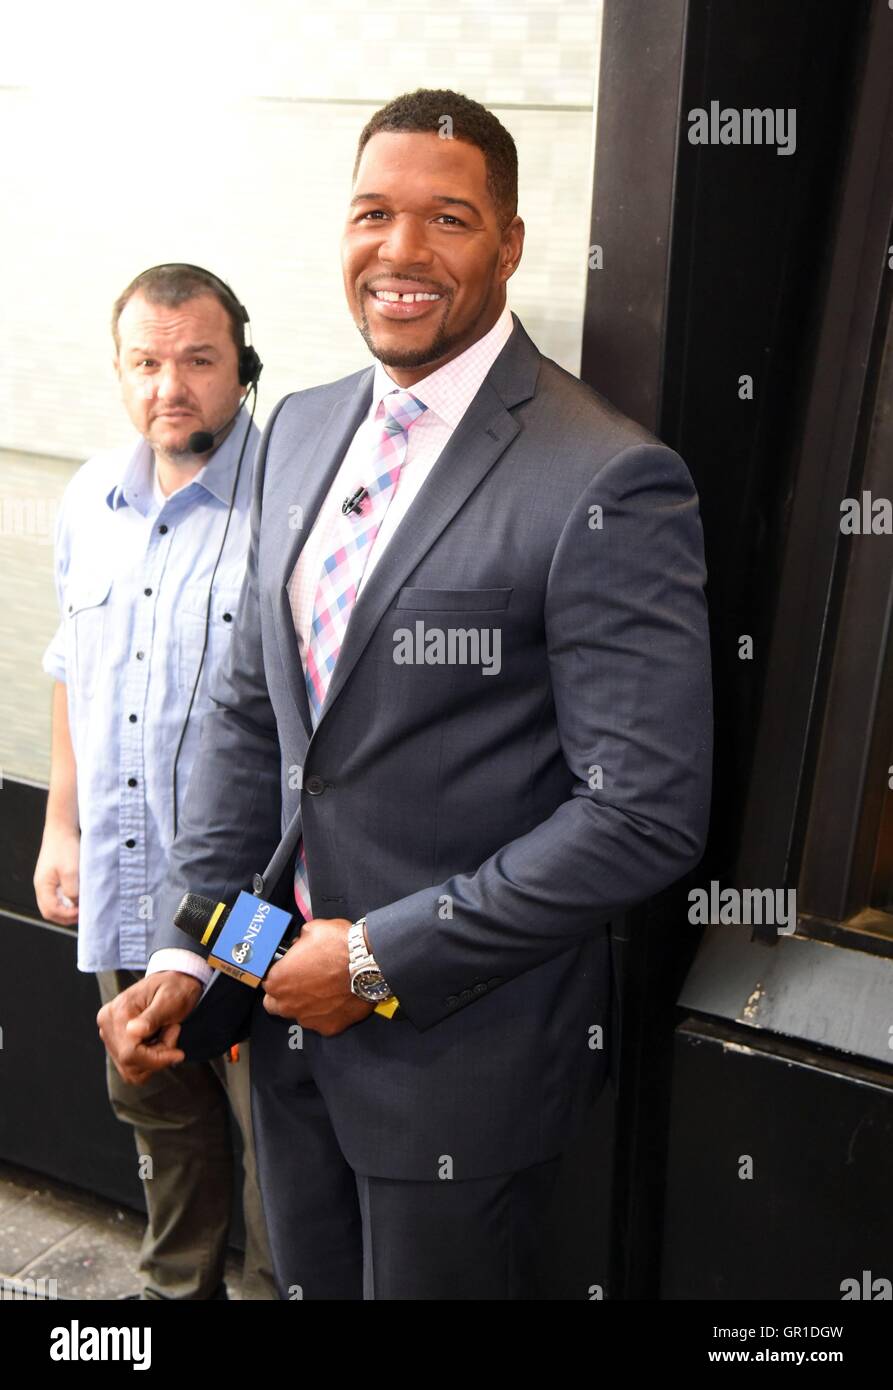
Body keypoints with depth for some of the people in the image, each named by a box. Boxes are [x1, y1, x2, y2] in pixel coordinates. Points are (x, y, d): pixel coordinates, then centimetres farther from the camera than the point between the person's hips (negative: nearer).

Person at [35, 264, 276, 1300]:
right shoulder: (90, 502, 6)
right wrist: (60, 827, 15)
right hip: (120, 883, 7)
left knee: (279, 1126, 8)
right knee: (157, 1115, 24)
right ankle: (178, 1283, 46)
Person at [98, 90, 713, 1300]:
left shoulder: (608, 484, -20)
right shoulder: (300, 431, 3)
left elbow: (646, 815, -21)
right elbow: (250, 709, 8)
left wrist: (385, 957, -18)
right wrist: (185, 950, 1)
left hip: (464, 1049, -6)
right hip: (291, 1003, 7)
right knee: (307, 1280, 26)